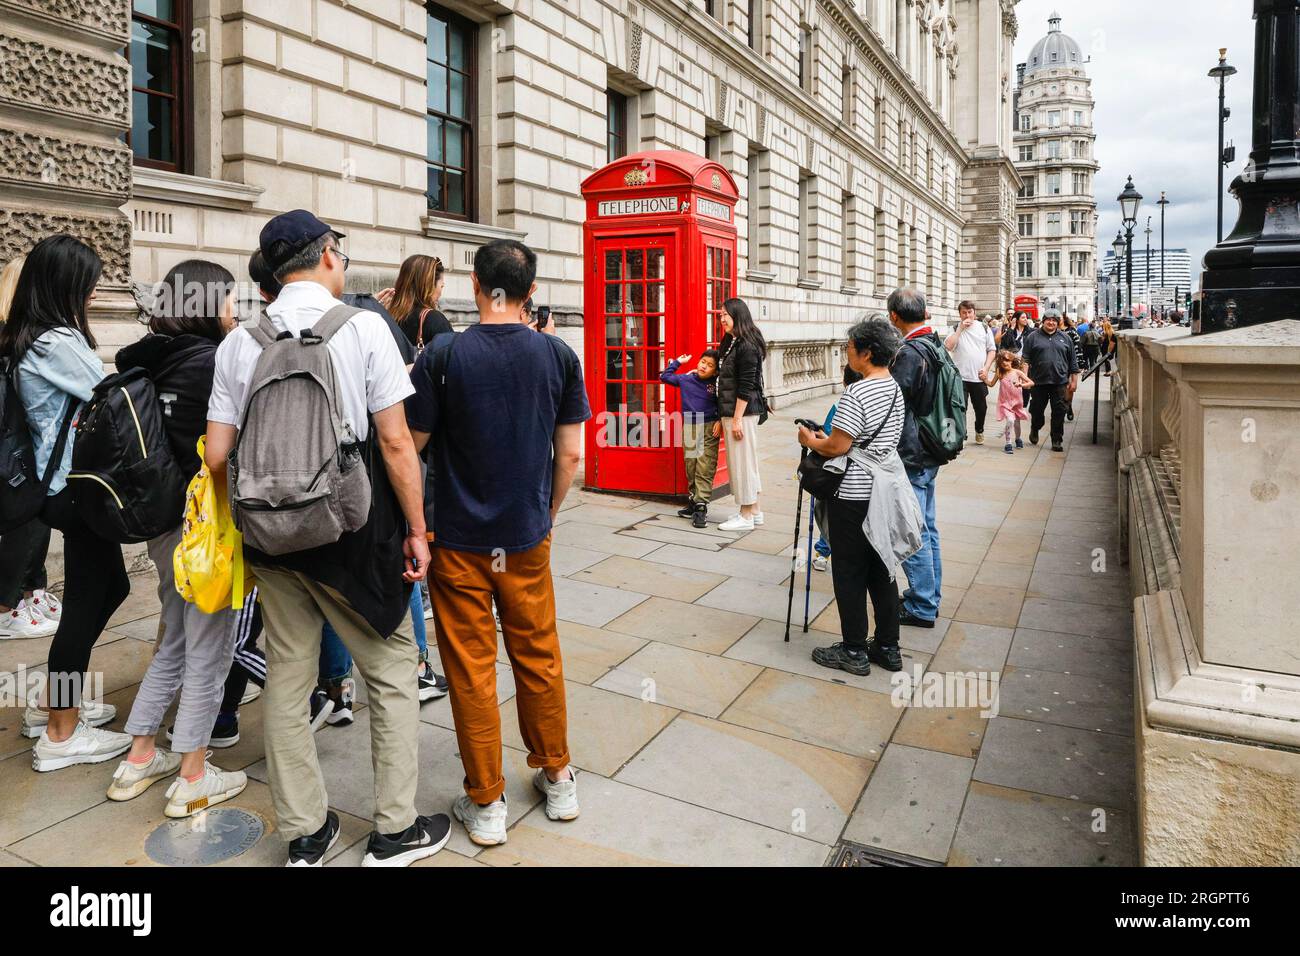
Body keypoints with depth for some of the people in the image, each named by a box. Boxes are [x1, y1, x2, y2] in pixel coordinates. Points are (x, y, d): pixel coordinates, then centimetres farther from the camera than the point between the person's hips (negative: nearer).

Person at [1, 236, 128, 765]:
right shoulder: (58, 342, -18)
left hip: (66, 486, 10)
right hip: (77, 488, -10)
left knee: (110, 585, 20)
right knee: (84, 601, -1)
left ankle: (54, 704, 31)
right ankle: (61, 735, 11)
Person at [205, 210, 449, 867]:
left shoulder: (240, 344, 2)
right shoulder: (363, 328, -9)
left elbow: (217, 454, 0)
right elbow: (395, 442, -12)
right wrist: (416, 530, -4)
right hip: (353, 536, -4)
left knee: (286, 682, 14)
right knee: (391, 674, 11)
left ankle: (304, 835, 28)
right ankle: (394, 831, 21)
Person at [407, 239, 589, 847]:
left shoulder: (443, 355, -11)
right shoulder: (558, 355, -4)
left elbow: (410, 444, -7)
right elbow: (570, 454, -1)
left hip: (459, 539, -2)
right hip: (527, 537, 2)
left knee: (471, 669, 8)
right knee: (538, 657, 17)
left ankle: (485, 804, 20)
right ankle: (556, 779, 31)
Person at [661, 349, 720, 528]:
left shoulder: (716, 385, -2)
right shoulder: (686, 379, 5)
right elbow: (664, 376, 18)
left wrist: (720, 423, -10)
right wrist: (677, 362, 14)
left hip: (709, 428, -3)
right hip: (689, 428, 4)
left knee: (705, 470, -7)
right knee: (690, 468, 11)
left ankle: (701, 508, -9)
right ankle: (694, 501, 23)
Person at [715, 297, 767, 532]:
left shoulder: (747, 346, -15)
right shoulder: (729, 343, 14)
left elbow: (746, 387, -18)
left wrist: (737, 420, -19)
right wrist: (722, 419, 17)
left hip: (743, 412, -10)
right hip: (730, 411, 10)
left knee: (742, 460, -3)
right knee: (745, 460, 15)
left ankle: (746, 517, 6)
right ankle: (754, 511, 24)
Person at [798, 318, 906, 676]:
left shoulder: (856, 394, -20)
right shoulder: (896, 389, 8)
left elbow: (837, 447, -19)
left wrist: (810, 441, 0)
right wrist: (827, 437, 16)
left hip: (852, 497, -8)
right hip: (883, 492, 8)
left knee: (850, 573, 3)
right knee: (881, 569, 15)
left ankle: (854, 652, 13)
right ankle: (888, 647, 24)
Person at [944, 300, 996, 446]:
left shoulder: (984, 328, 7)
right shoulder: (955, 329, 2)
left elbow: (992, 349, 9)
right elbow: (948, 347, -15)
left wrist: (986, 368, -3)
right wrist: (960, 328, -14)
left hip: (979, 377, 2)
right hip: (960, 377, -2)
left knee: (981, 407, 13)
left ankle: (979, 431, 35)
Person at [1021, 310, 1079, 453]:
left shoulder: (1065, 338, 10)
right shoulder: (1033, 337, 4)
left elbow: (1073, 361, 12)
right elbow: (1026, 359, 0)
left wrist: (1074, 380, 7)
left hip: (1059, 382, 1)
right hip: (1039, 382, -1)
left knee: (1059, 412, -1)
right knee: (1036, 410, 8)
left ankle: (1056, 441, 7)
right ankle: (1034, 430, 36)